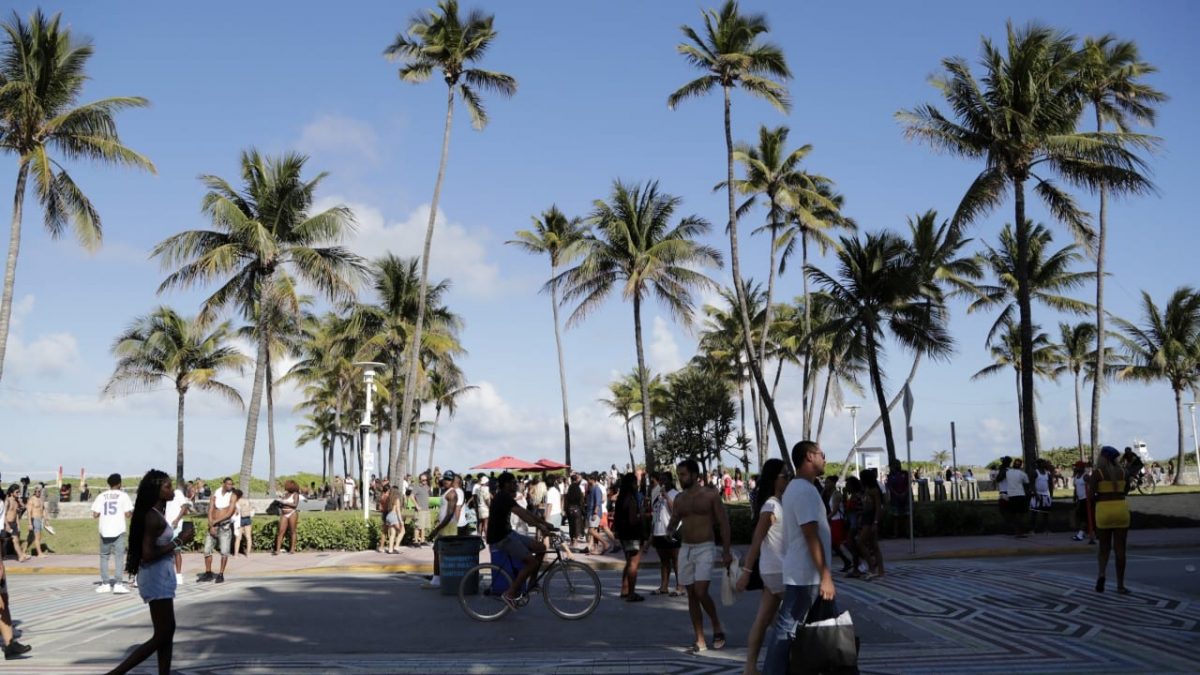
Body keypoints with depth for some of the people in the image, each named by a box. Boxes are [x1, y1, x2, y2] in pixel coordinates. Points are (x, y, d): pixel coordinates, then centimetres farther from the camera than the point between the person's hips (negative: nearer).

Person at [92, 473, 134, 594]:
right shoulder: (123, 495, -1)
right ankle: (118, 584, -7)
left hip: (104, 531, 2)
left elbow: (95, 515, 1)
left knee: (104, 557, 13)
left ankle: (105, 584, 12)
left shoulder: (101, 496, 5)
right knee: (119, 557, 1)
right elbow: (128, 514, -6)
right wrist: (132, 511, 15)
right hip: (118, 531, -2)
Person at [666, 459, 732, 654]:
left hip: (705, 548, -5)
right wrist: (668, 530, -14)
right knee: (691, 595, 6)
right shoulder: (680, 499, 10)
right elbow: (673, 521, 10)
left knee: (701, 593, -16)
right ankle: (699, 640, 12)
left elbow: (724, 523, -4)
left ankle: (717, 626, 10)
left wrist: (726, 551, -8)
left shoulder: (710, 496, -4)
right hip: (685, 549, 5)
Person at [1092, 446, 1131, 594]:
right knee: (1120, 548, 6)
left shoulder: (1097, 473, -7)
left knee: (1104, 547, 13)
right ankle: (1120, 585, 7)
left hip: (1104, 510, -2)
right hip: (1121, 509, 2)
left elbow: (1091, 494, -8)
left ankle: (1101, 574, -12)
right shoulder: (1123, 472, 4)